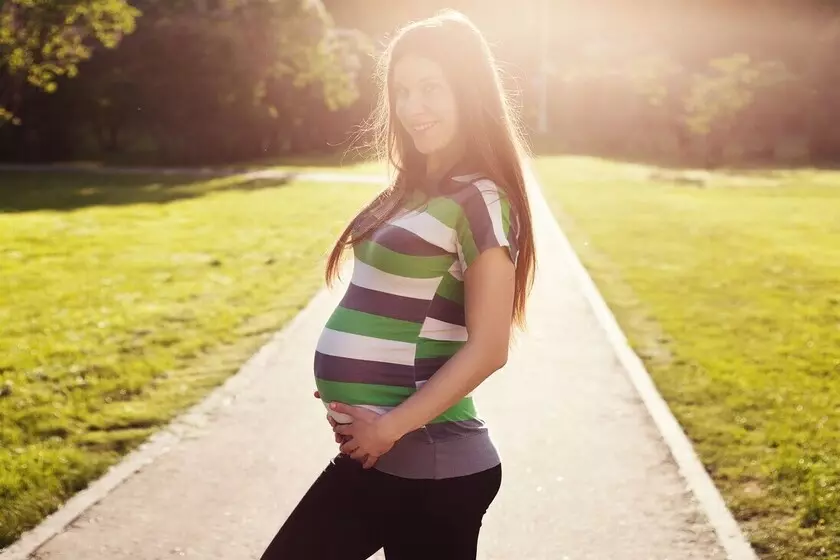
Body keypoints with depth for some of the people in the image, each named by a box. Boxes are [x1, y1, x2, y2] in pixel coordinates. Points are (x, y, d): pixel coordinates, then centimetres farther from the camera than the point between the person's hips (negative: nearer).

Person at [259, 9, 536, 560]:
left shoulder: (479, 200, -14)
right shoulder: (414, 190, 11)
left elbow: (487, 348, -18)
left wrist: (391, 426, -16)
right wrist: (354, 399, 4)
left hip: (428, 464, -8)